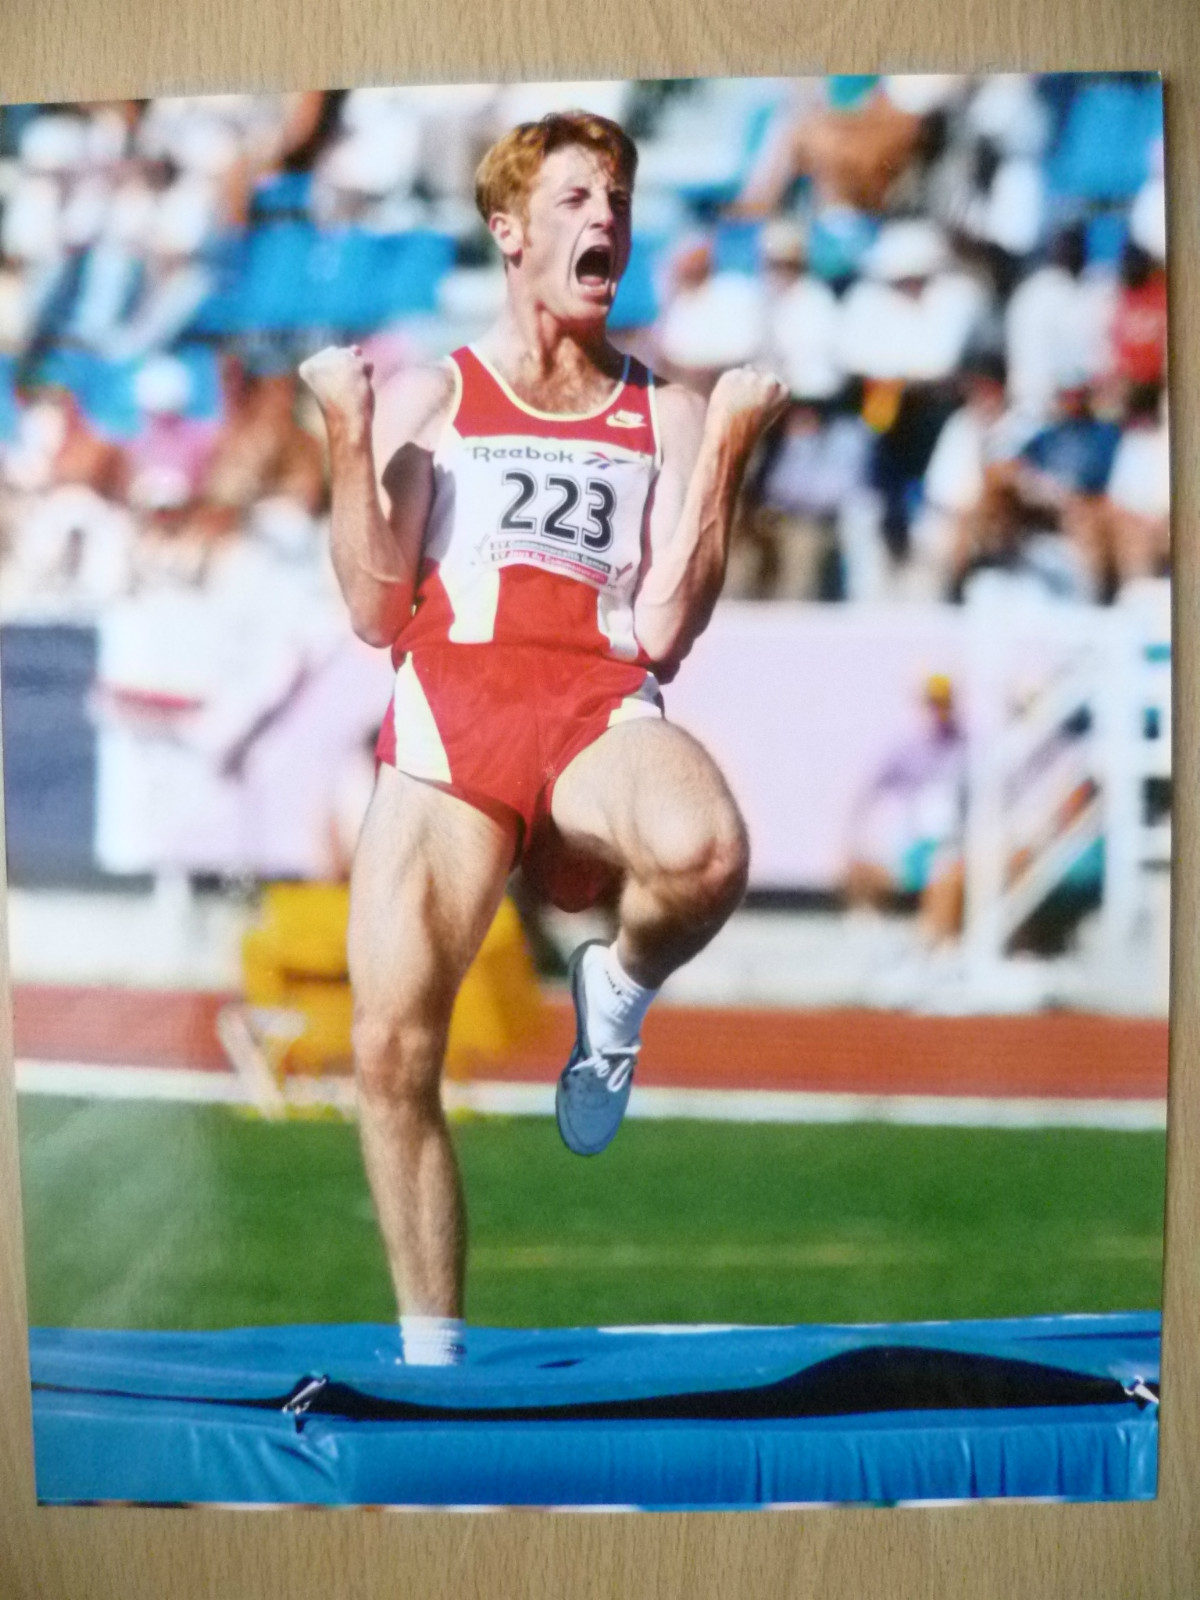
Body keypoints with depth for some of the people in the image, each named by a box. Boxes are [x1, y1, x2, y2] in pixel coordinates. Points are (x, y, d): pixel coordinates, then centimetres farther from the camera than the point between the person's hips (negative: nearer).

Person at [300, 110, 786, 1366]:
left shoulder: (668, 417, 13)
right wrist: (348, 438, -2)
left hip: (601, 710, -1)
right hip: (449, 710, 1)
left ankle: (616, 987, -2)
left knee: (701, 851, -38)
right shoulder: (427, 398, 14)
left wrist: (726, 451, -4)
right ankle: (432, 1356, 9)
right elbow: (378, 614, 5)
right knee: (391, 1050, -8)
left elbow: (660, 629, 0)